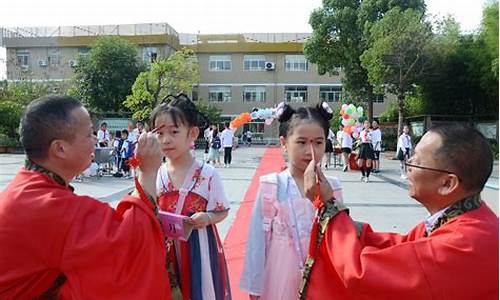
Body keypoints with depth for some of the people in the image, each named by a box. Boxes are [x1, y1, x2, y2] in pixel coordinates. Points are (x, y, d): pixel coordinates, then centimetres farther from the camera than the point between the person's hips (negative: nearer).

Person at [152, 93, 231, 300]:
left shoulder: (207, 174, -12)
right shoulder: (156, 174, -2)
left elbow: (222, 211, -4)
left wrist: (207, 217, -23)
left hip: (198, 249, -2)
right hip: (166, 250, 3)